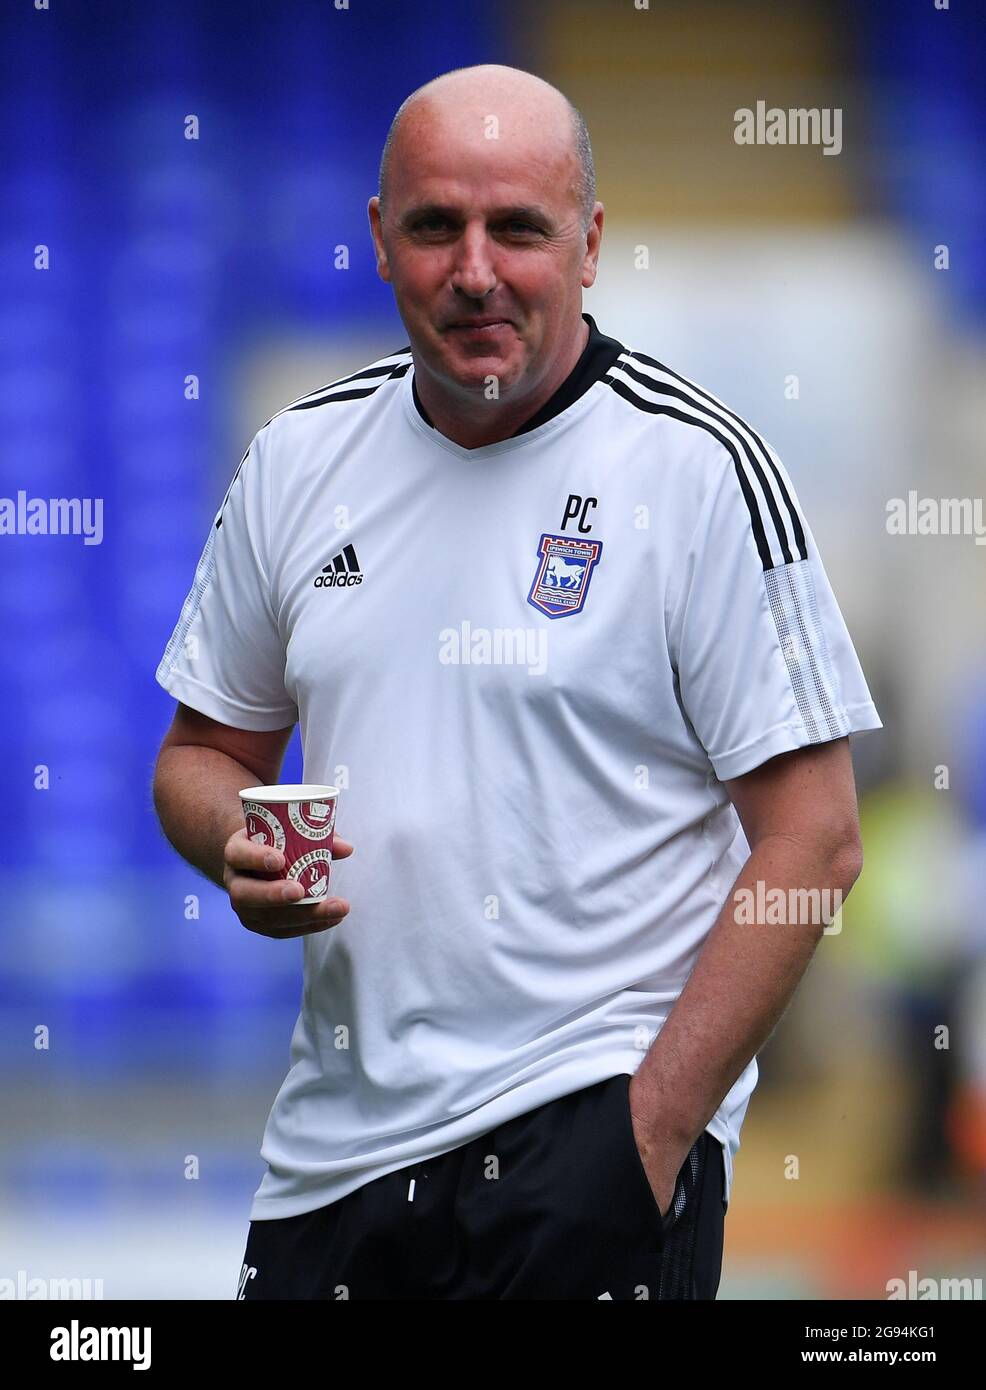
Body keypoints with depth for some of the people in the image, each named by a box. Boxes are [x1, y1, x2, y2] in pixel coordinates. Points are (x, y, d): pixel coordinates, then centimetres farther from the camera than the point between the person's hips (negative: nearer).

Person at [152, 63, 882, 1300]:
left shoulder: (700, 472, -7)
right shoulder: (297, 461, 8)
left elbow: (812, 840, -9)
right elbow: (202, 753, 18)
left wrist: (655, 1126, -15)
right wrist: (242, 848, -5)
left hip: (588, 1118, -5)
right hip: (336, 1137, 5)